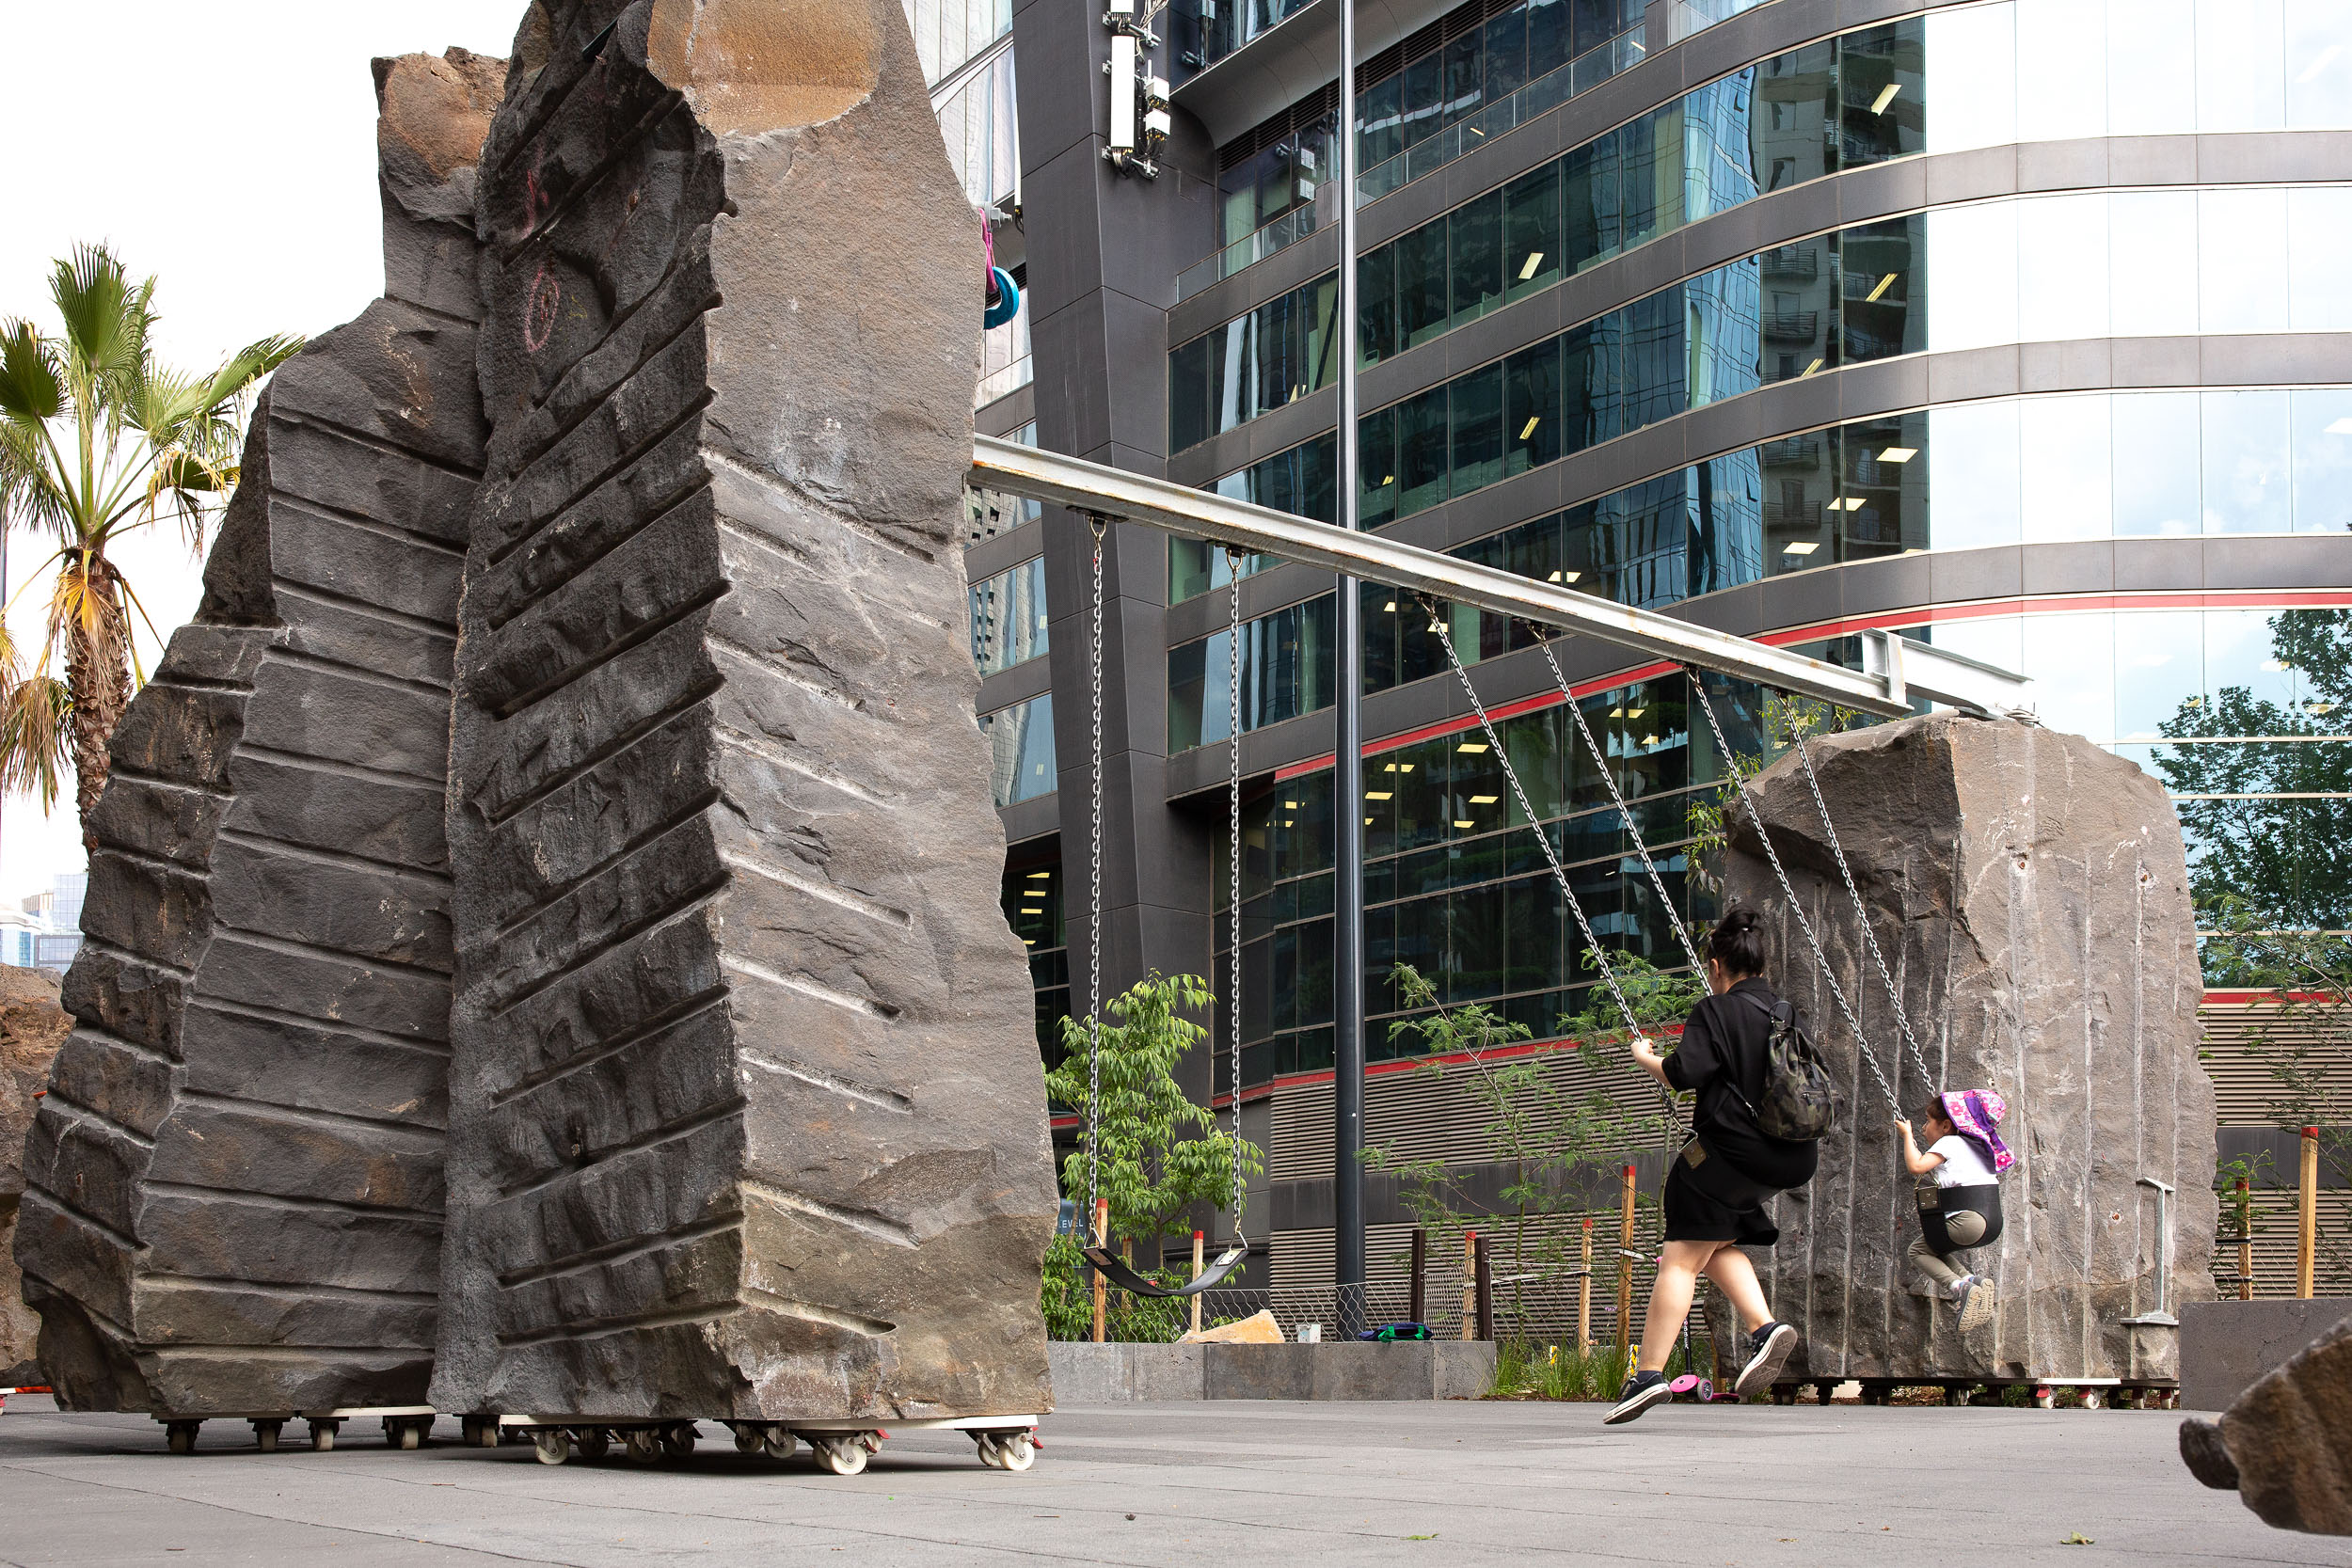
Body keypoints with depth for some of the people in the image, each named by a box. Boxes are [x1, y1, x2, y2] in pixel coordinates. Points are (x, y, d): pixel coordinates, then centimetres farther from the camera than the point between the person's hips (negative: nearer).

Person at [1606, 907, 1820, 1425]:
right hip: (1788, 1158, 7)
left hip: (1729, 1151, -7)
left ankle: (1649, 1373, -12)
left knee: (1681, 1258, -6)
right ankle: (1766, 1328, 1)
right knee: (1719, 1244, 22)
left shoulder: (1715, 1010, -6)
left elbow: (1684, 1074, -18)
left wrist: (1646, 1057, 1)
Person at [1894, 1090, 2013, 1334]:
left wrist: (1907, 1134, -4)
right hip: (1992, 1227, 9)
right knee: (1935, 1248, 25)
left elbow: (1915, 1166, -17)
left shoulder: (1948, 1143, -4)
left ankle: (1959, 1286, -15)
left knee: (1918, 1250, 7)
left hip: (1967, 1222, -9)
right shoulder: (1975, 1144, 21)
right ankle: (1972, 1281, 3)